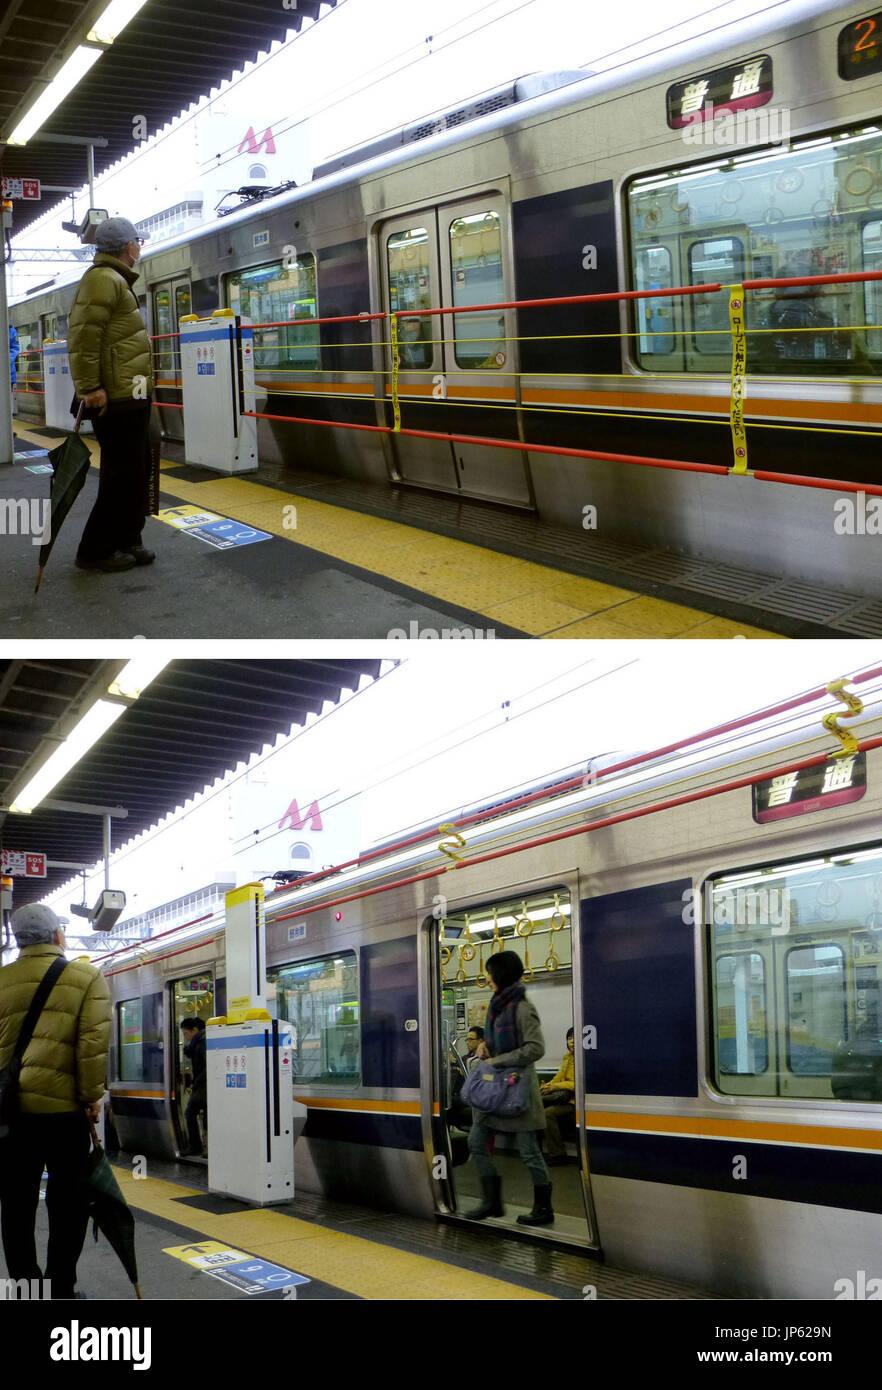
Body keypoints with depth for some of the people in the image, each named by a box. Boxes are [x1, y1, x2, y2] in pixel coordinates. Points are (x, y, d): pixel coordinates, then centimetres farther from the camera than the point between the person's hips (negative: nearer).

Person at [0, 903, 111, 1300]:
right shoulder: (87, 977, -1)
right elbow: (93, 1043, -10)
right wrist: (91, 1096, -4)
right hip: (62, 1106, -3)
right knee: (68, 1203, 7)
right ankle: (60, 1290, 7)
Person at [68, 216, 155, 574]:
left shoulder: (116, 280, 20)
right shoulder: (103, 280, -13)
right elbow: (83, 336, -23)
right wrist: (90, 387, -25)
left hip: (130, 398, 11)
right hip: (116, 399, -11)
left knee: (138, 471, 15)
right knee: (122, 474, -7)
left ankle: (126, 541, 24)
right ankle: (96, 551, 0)